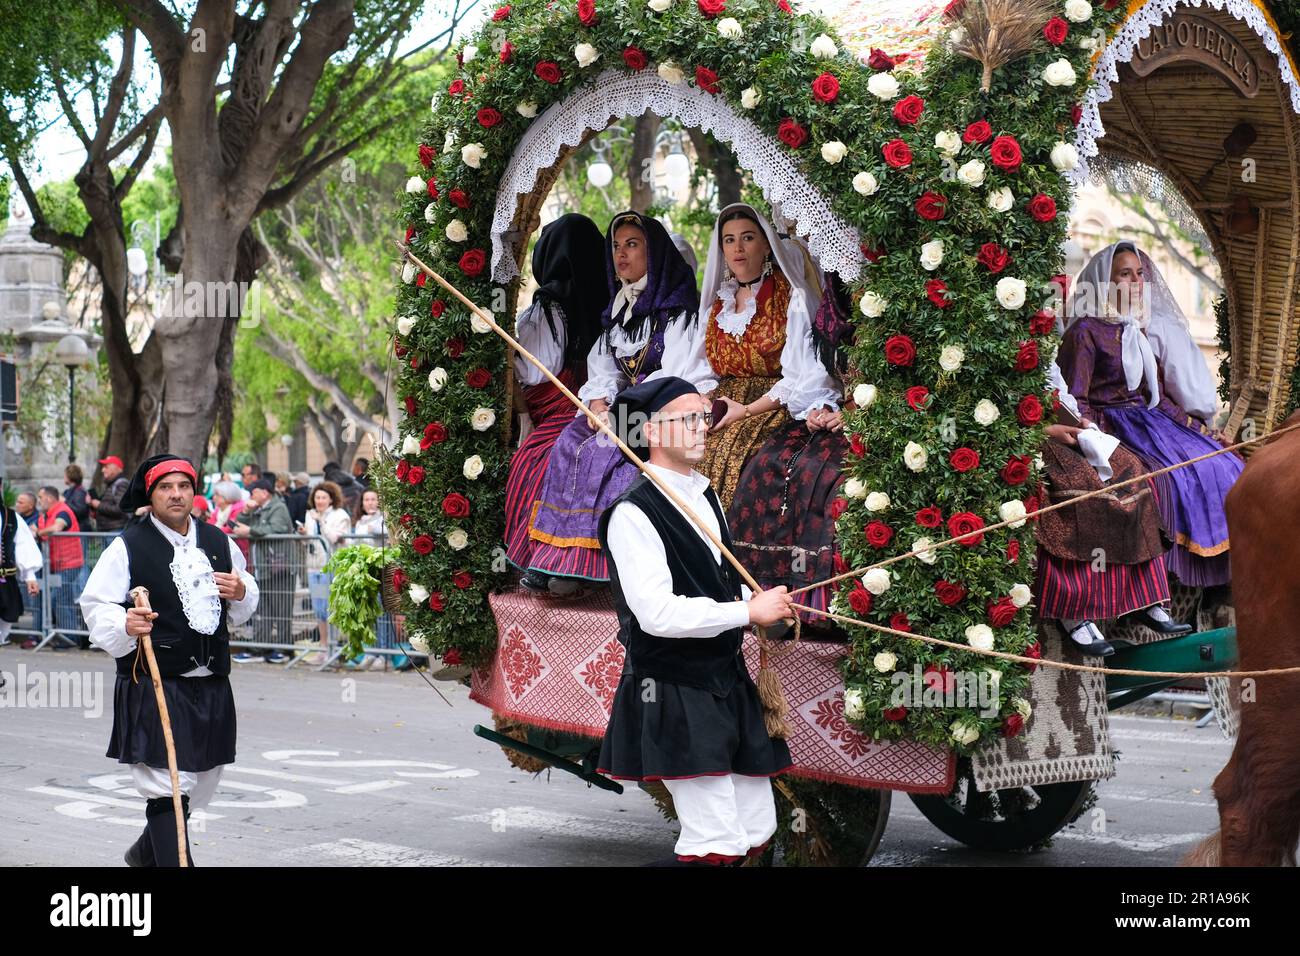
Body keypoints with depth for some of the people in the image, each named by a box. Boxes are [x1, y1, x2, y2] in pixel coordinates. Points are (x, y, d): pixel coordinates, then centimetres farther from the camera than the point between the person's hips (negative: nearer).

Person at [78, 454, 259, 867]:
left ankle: (146, 851, 41)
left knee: (200, 784, 18)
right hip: (155, 687, -6)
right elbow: (95, 605, -6)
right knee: (169, 788, -11)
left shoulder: (218, 543, 10)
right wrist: (124, 625, -26)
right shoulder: (128, 547, -7)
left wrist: (241, 594, -2)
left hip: (211, 685, 6)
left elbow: (244, 609, 22)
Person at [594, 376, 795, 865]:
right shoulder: (633, 513, -15)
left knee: (757, 832, 13)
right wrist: (749, 611, -17)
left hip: (729, 685, 9)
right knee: (717, 843, -11)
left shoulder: (705, 496, 12)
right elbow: (657, 614, -24)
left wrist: (765, 602, 5)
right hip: (675, 694, -9)